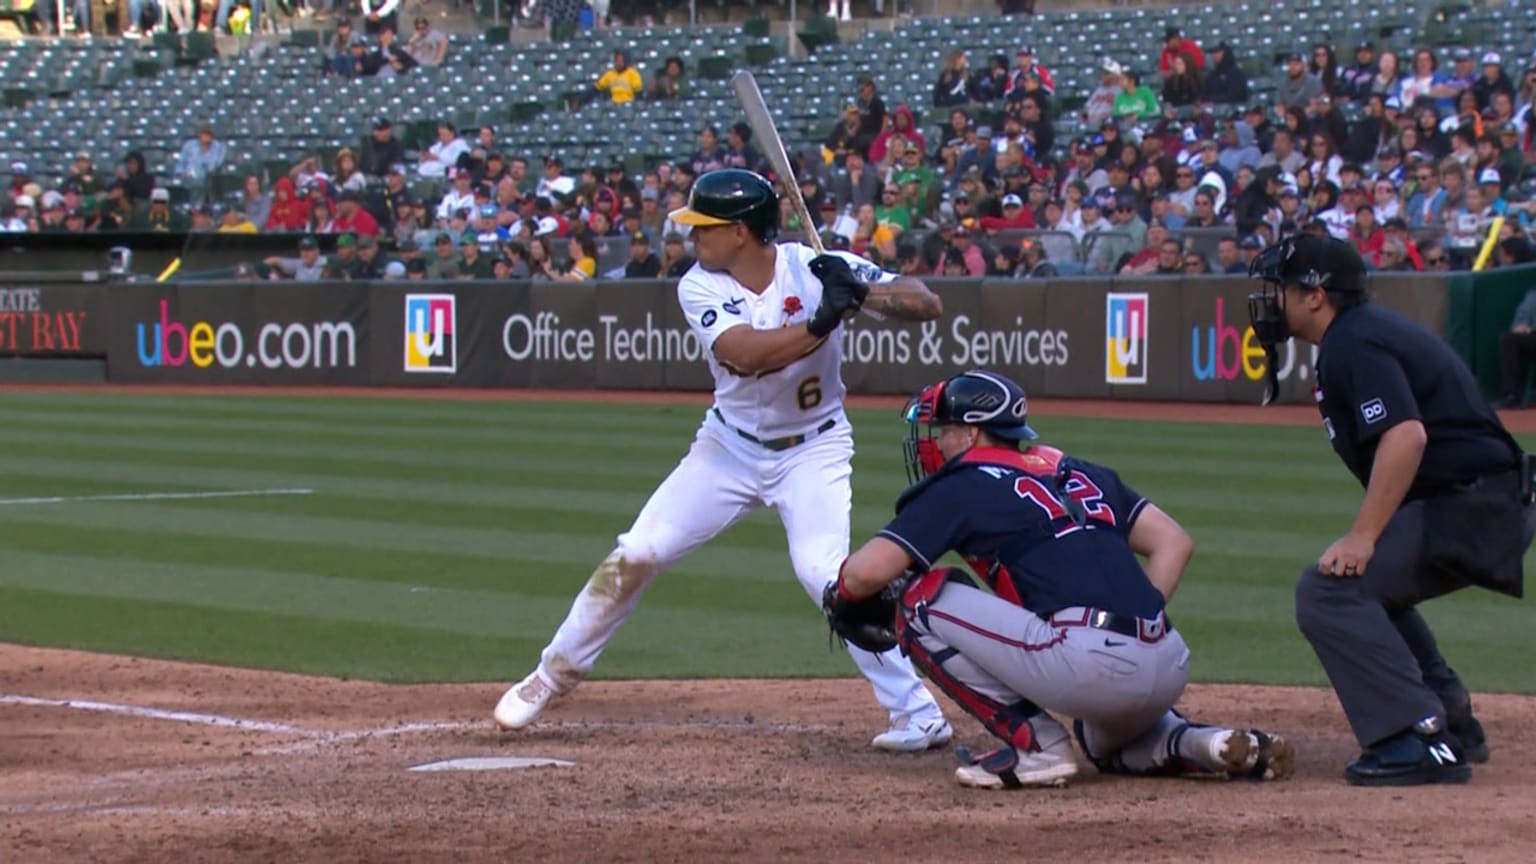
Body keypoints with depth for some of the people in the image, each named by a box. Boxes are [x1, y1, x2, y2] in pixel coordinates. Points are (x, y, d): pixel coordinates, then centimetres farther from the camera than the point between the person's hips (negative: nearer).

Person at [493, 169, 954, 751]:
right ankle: (556, 672, 19)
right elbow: (747, 353, -31)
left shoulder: (816, 269, -16)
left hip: (812, 448, -3)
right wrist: (823, 320, -41)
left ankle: (919, 714, -18)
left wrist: (861, 292, -36)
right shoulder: (701, 287, -13)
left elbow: (928, 305, -19)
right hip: (729, 444, 3)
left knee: (824, 572, -23)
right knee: (636, 555, -1)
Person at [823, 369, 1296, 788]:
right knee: (1108, 741, 41)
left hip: (1085, 660, -8)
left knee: (919, 600, 4)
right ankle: (1202, 744, 10)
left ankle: (1034, 743, 1)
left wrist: (839, 597, 21)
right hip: (1169, 669, 8)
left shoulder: (963, 485, 6)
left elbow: (868, 571, 0)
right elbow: (1174, 542, 20)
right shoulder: (1079, 472, 26)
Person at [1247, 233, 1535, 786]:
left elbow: (1406, 434, -27)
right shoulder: (1368, 331, 20)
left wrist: (1363, 535, -28)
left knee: (1329, 589, -17)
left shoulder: (1353, 343, -13)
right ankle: (1450, 722, 27)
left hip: (1469, 507, -11)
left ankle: (1421, 739, -23)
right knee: (1366, 585, 29)